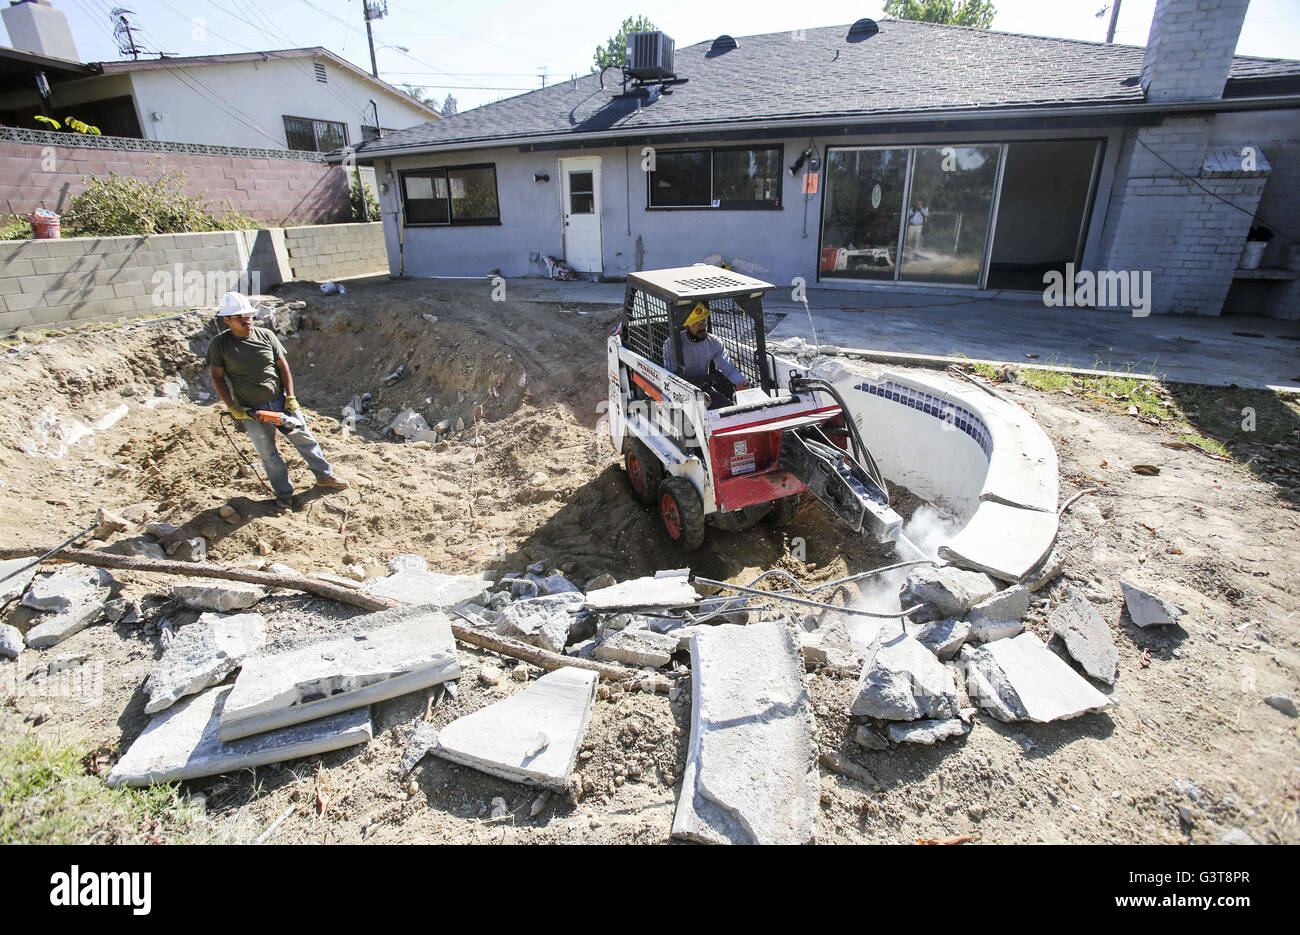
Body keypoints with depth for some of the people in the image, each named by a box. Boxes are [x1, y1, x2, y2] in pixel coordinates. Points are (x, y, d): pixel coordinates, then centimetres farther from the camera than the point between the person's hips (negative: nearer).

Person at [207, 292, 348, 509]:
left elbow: (283, 366, 4)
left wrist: (290, 397, -2)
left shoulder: (266, 336, -1)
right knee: (268, 454, 7)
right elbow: (217, 377, -3)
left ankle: (324, 476, 28)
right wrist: (233, 408, -9)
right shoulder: (219, 345, -7)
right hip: (251, 410, -2)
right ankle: (284, 494, 21)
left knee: (304, 439, 11)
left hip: (280, 401, 2)